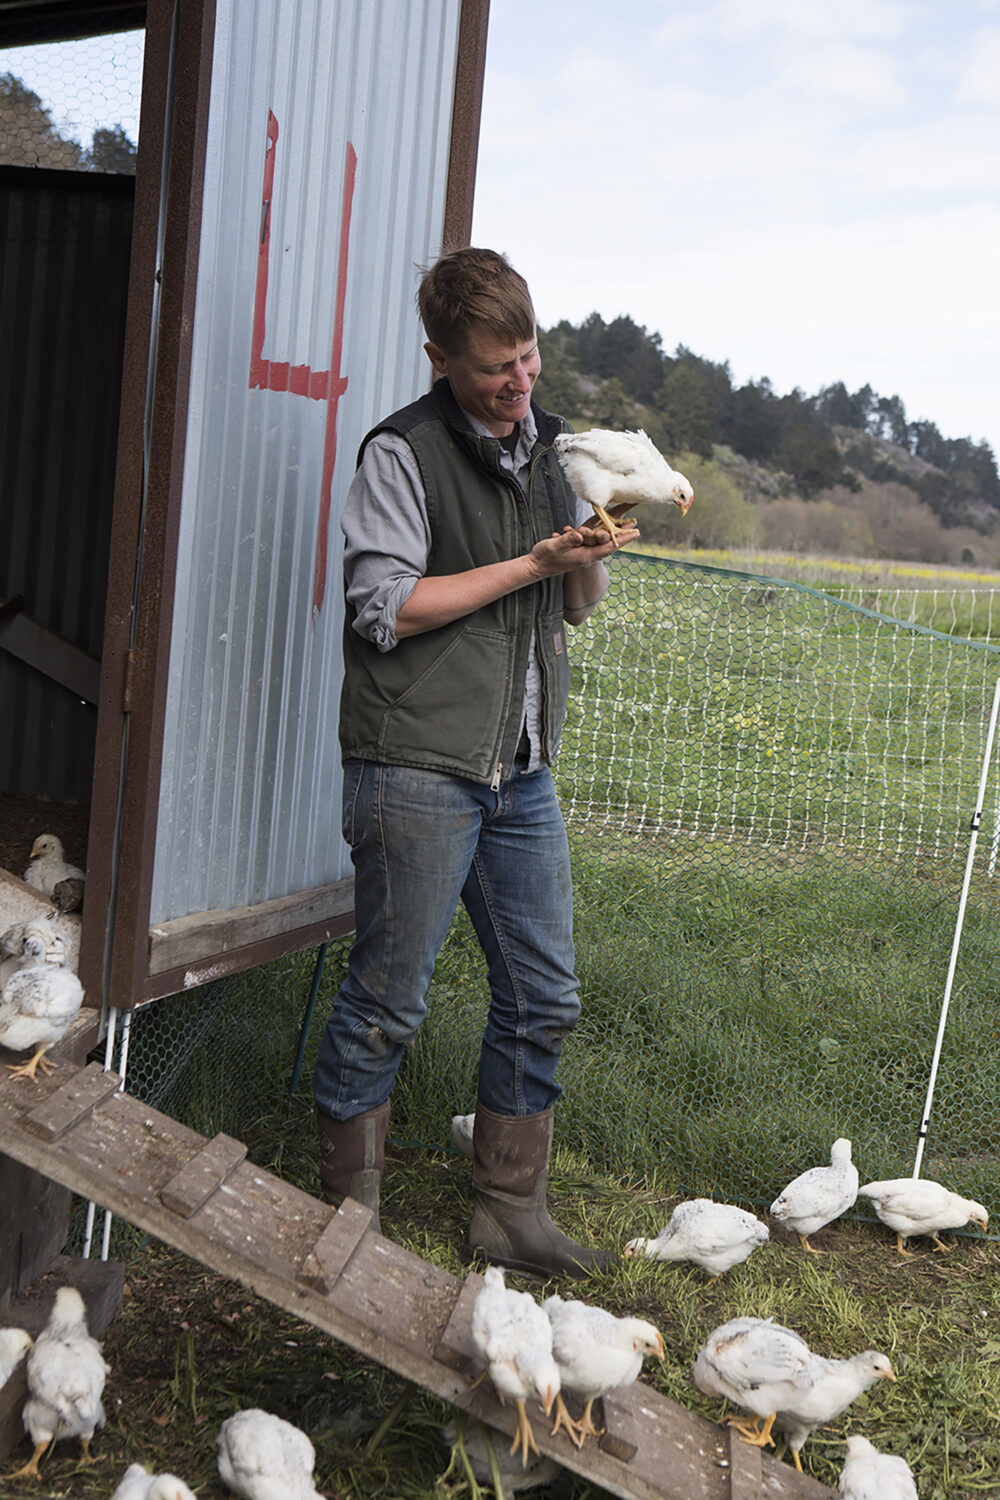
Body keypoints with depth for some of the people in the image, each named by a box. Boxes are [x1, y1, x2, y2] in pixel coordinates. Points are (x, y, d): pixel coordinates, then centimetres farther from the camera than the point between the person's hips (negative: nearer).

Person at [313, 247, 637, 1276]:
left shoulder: (547, 445, 15)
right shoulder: (403, 453, -6)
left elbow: (579, 608, 20)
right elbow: (385, 609, -13)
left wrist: (593, 547, -2)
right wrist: (530, 563, -13)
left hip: (521, 772, 7)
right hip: (417, 770, -7)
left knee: (544, 998, 10)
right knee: (388, 1002, 1)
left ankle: (510, 1211, 25)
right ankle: (348, 1216, 20)